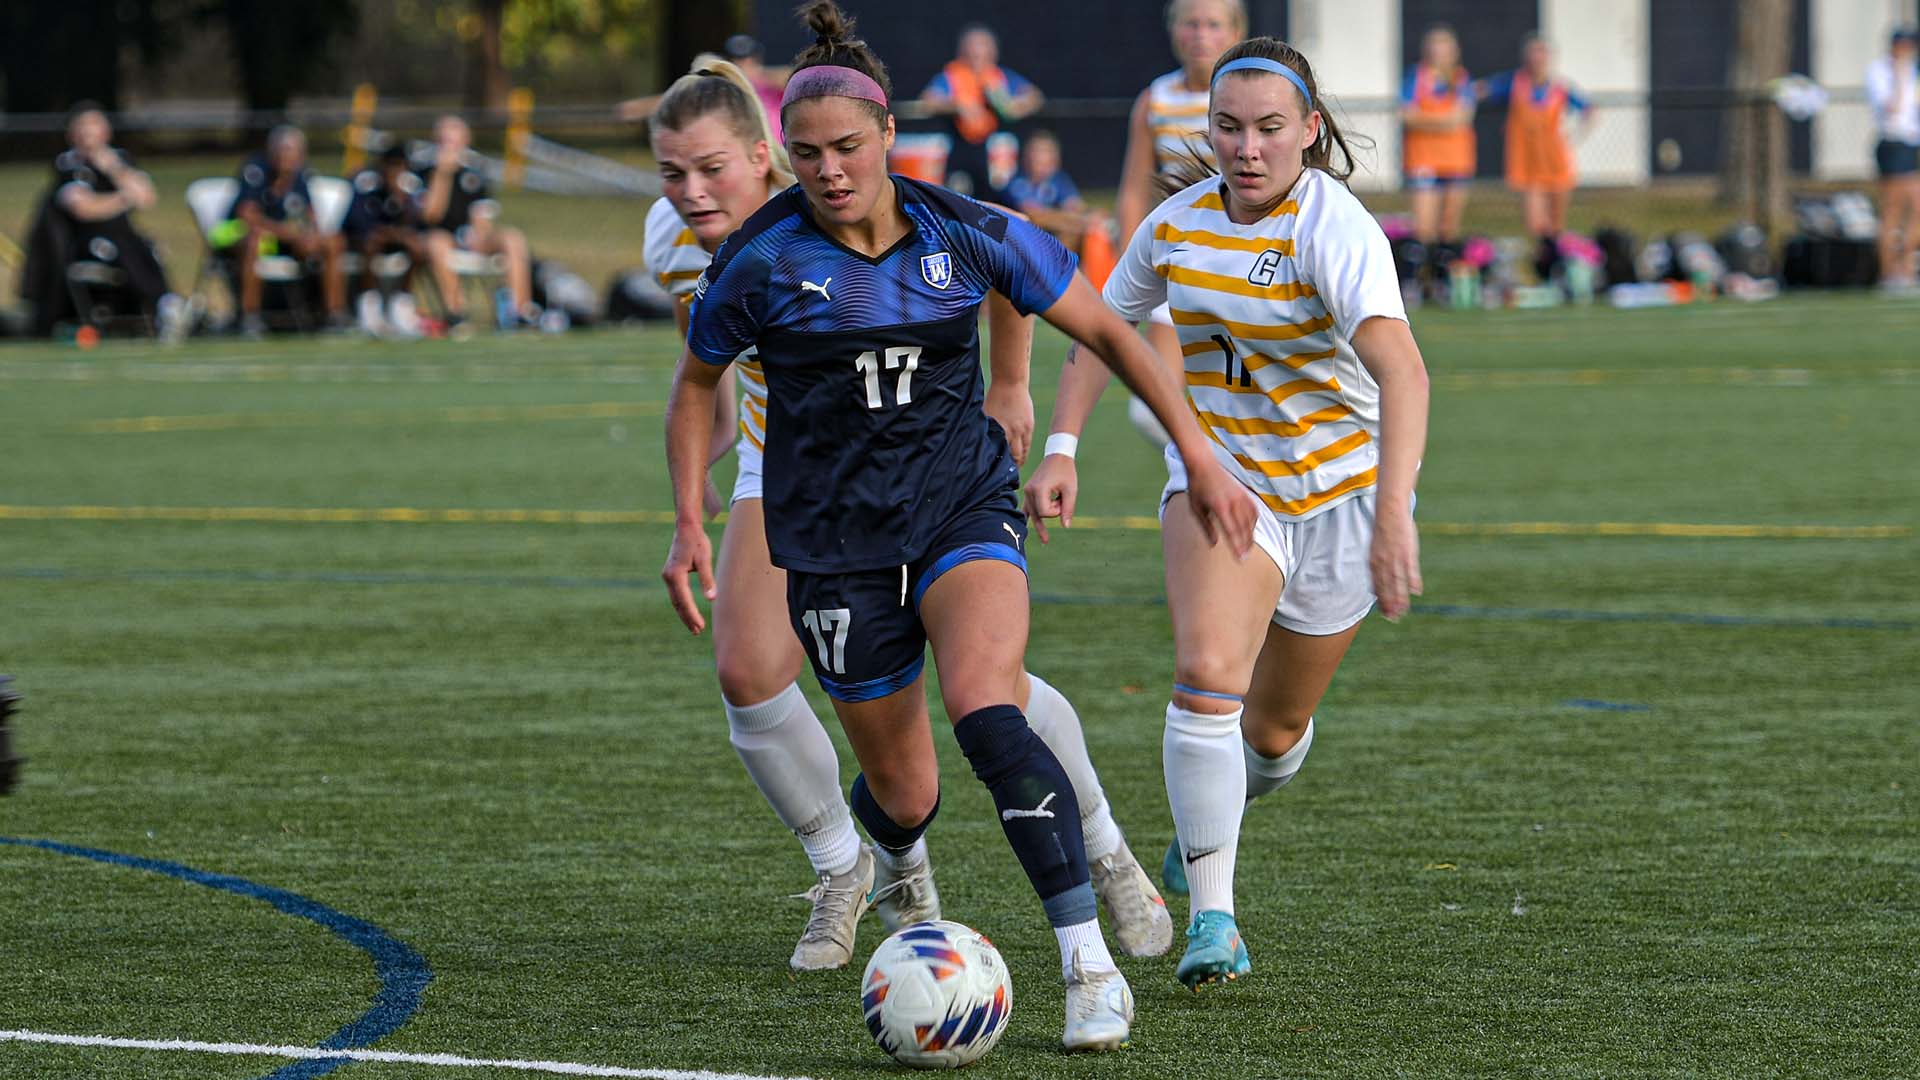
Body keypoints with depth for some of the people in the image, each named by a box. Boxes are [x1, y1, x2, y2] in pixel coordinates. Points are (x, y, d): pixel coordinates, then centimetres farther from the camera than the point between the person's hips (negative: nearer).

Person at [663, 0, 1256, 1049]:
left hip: (964, 509, -1)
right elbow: (696, 382, 9)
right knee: (903, 791, 7)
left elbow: (1106, 330, 2)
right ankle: (897, 864, 48)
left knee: (986, 716, -28)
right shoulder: (760, 262, -9)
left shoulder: (968, 236, -8)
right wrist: (690, 522, 0)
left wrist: (1200, 458, 1)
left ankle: (1091, 966, -25)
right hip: (835, 547, 1)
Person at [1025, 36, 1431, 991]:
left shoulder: (1335, 230, -23)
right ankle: (1212, 921, -23)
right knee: (1207, 671, -25)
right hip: (1219, 477, 2)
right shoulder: (1177, 223, -5)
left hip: (1340, 490, -2)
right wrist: (1061, 448, 0)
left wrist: (1393, 512, -50)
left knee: (1275, 731, 13)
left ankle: (1215, 806, 50)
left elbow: (1401, 371, -37)